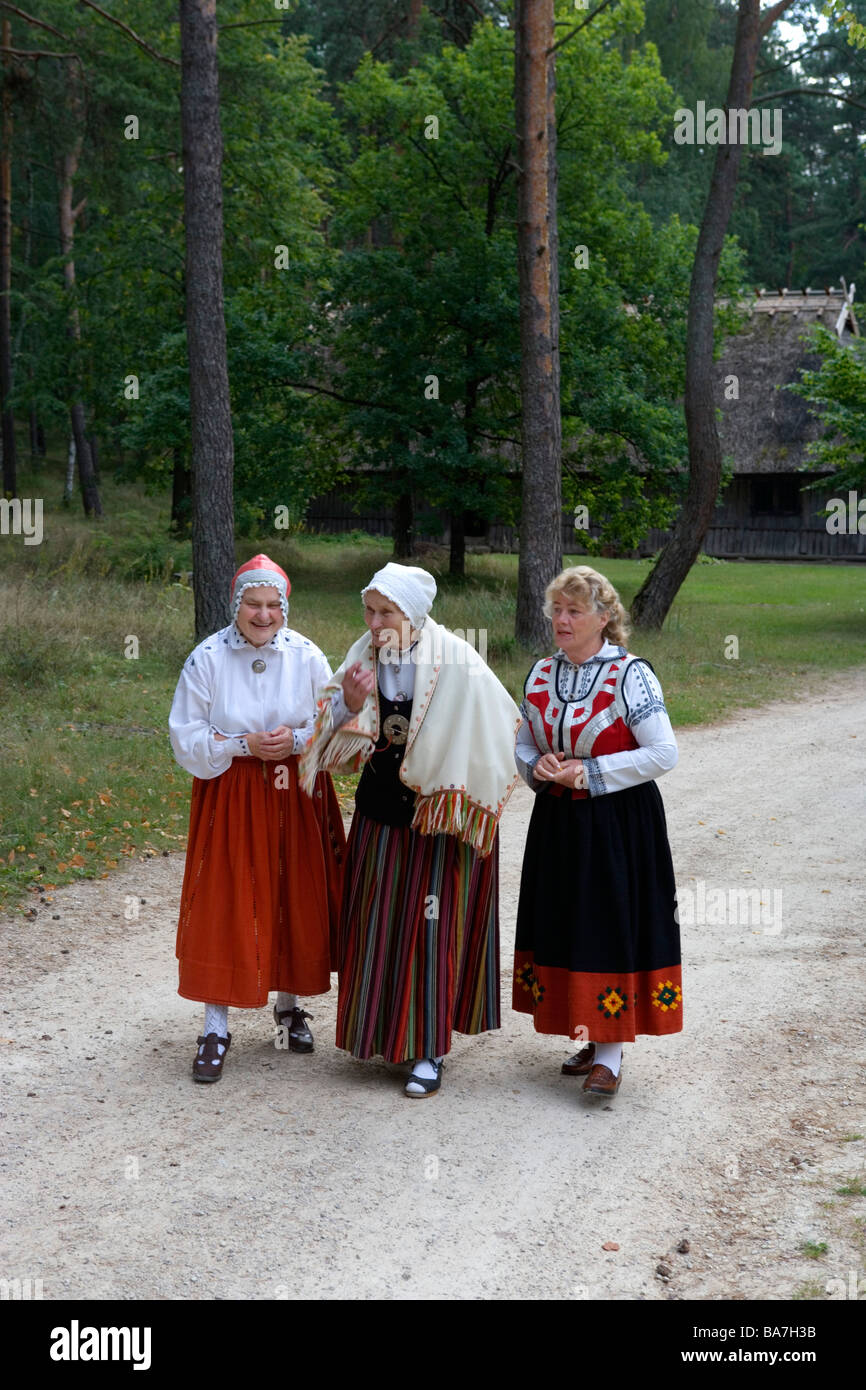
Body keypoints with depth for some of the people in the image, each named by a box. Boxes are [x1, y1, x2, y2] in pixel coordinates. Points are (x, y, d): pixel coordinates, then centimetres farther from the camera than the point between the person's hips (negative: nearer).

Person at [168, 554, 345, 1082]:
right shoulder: (208, 658, -7)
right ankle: (216, 1029, 7)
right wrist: (244, 745, -18)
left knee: (295, 900, 9)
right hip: (231, 797, -2)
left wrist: (297, 739, -16)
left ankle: (289, 1005, 30)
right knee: (224, 906, -2)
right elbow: (187, 737, -5)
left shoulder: (307, 657, -2)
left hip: (295, 796, 2)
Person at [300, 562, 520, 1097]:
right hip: (381, 810, 5)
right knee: (377, 922, 11)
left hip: (439, 814, -5)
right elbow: (337, 745, 2)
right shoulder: (365, 656, 0)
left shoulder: (457, 663, -17)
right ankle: (385, 1029, 28)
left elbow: (501, 731, -11)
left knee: (432, 926, -2)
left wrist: (463, 804, -8)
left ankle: (430, 1051, 7)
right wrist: (347, 703, -19)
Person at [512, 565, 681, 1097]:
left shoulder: (631, 675, -11)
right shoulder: (542, 674, 6)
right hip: (558, 822, 6)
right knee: (565, 925, 10)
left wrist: (589, 772, -17)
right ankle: (592, 1038, 24)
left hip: (618, 824, -6)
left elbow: (663, 753, -15)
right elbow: (525, 742, 17)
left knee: (612, 927, -6)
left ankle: (611, 1056, -1)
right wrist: (537, 765, -6)